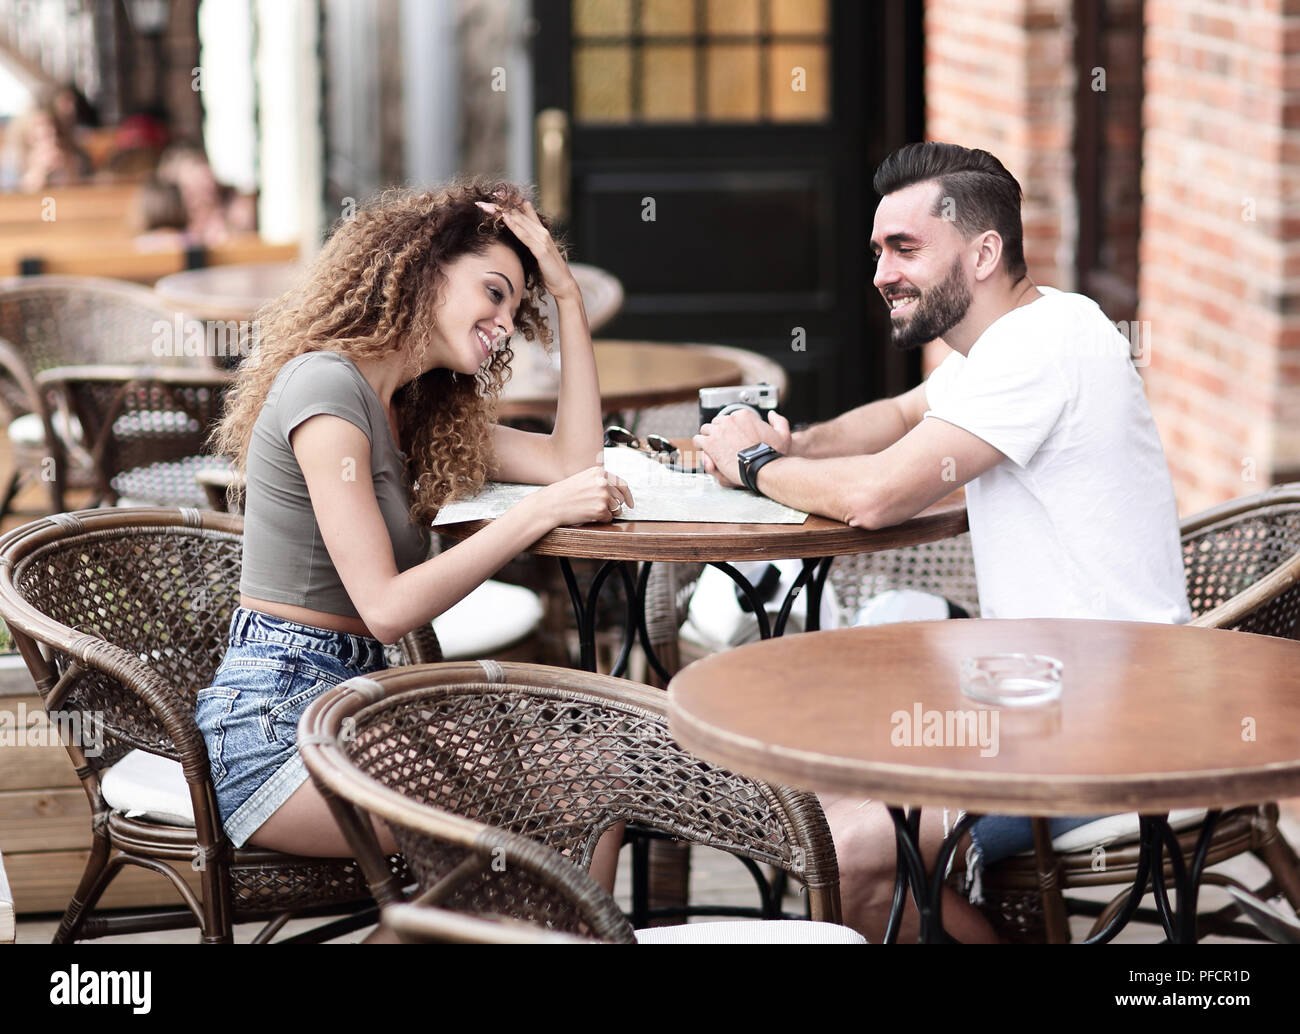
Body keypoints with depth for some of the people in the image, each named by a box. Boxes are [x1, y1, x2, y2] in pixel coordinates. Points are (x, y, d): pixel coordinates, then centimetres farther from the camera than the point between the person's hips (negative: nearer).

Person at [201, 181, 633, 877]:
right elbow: (387, 608, -16)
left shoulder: (416, 413, 18)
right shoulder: (327, 385, -12)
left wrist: (567, 295, 14)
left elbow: (572, 461, 14)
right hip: (273, 724, -9)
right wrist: (540, 513, -16)